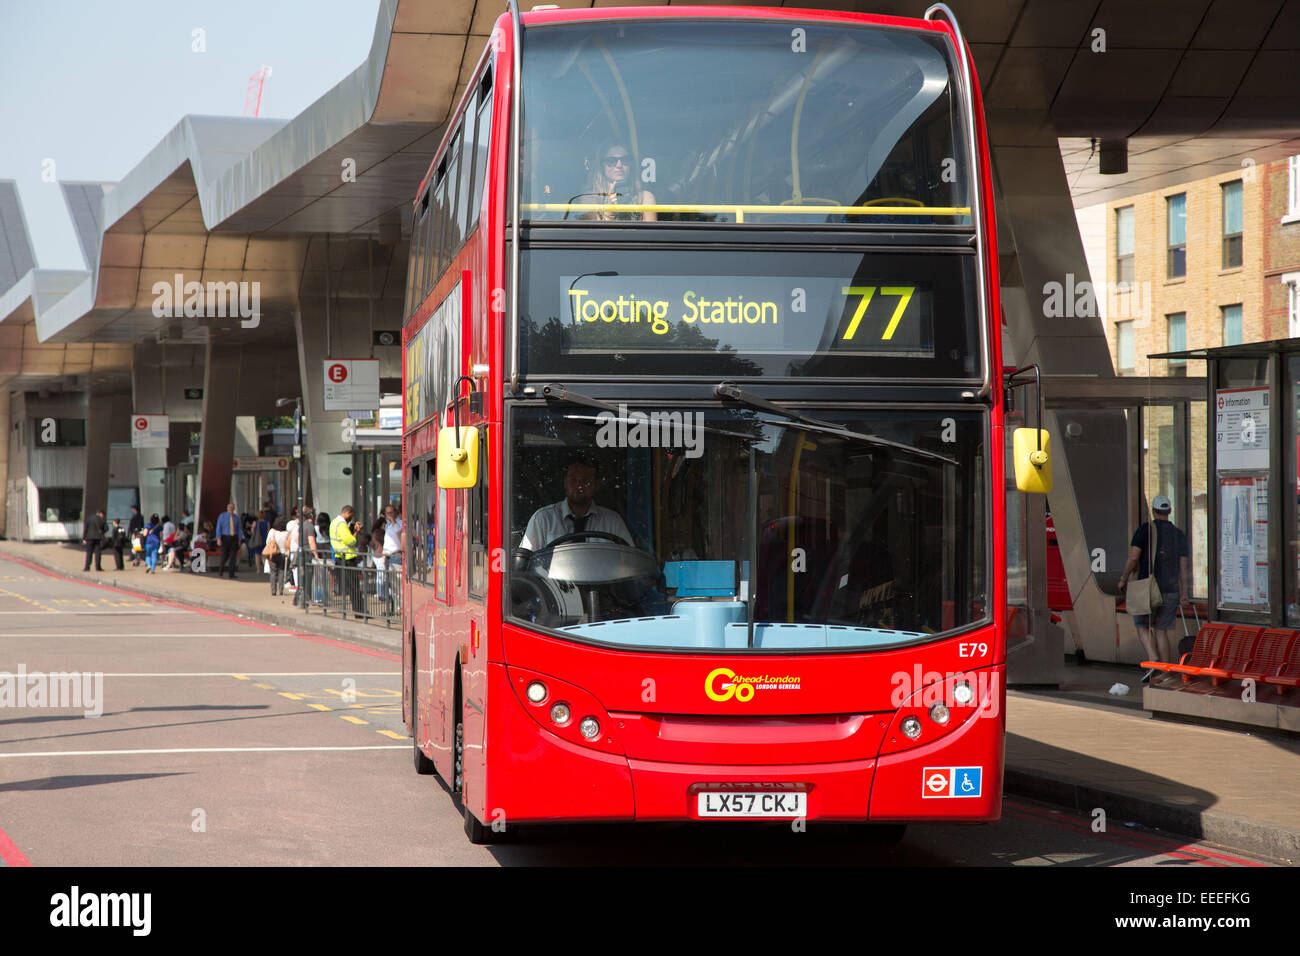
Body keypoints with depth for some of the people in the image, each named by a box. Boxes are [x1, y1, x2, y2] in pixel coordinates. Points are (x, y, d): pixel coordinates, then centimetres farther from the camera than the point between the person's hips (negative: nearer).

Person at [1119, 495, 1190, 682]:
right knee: (1163, 629, 11)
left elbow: (1133, 557, -13)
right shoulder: (1179, 534, 7)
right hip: (1171, 589, 3)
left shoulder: (1145, 529, -5)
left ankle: (1153, 661, -14)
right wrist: (1184, 593, 6)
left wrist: (1123, 579, 1)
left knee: (1143, 627, 9)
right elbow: (1183, 565, 4)